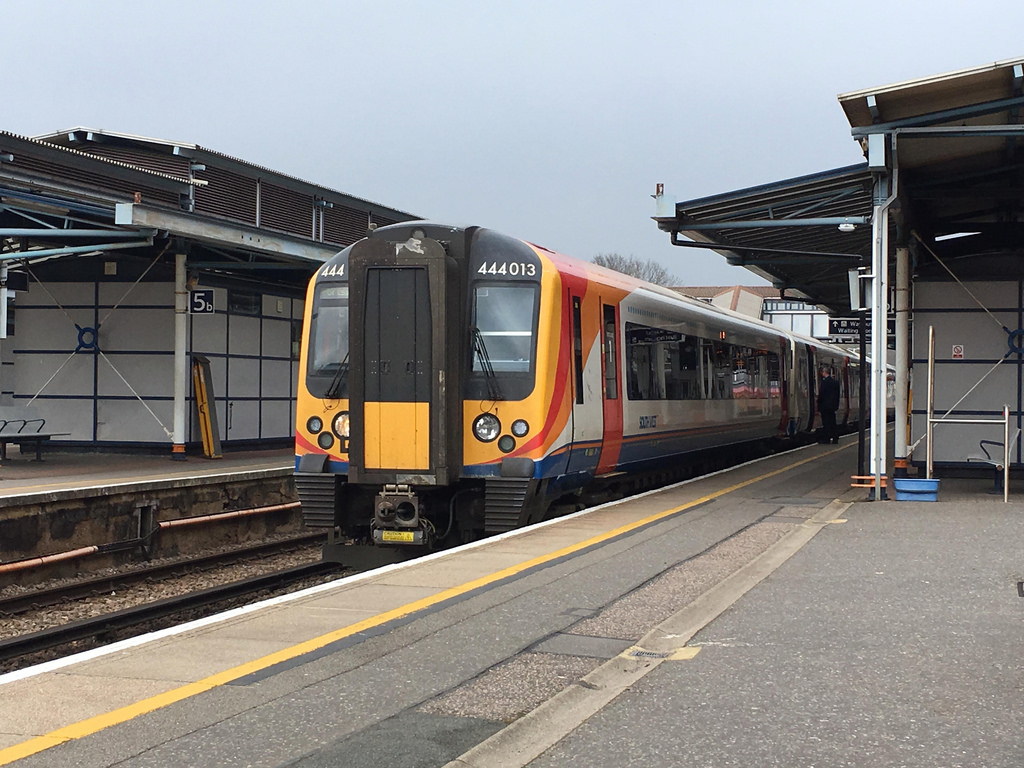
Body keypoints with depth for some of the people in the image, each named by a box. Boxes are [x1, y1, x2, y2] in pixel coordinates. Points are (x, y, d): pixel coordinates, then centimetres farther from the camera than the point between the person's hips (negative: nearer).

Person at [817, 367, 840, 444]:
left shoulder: (824, 382, -14)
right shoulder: (836, 382, 8)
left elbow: (821, 395, -13)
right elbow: (837, 395, 12)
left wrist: (819, 407, -4)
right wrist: (836, 405, 17)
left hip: (825, 406, -7)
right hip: (833, 406, 7)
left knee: (826, 424, -3)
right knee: (832, 423, 12)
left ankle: (826, 439, -1)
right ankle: (835, 438, 15)